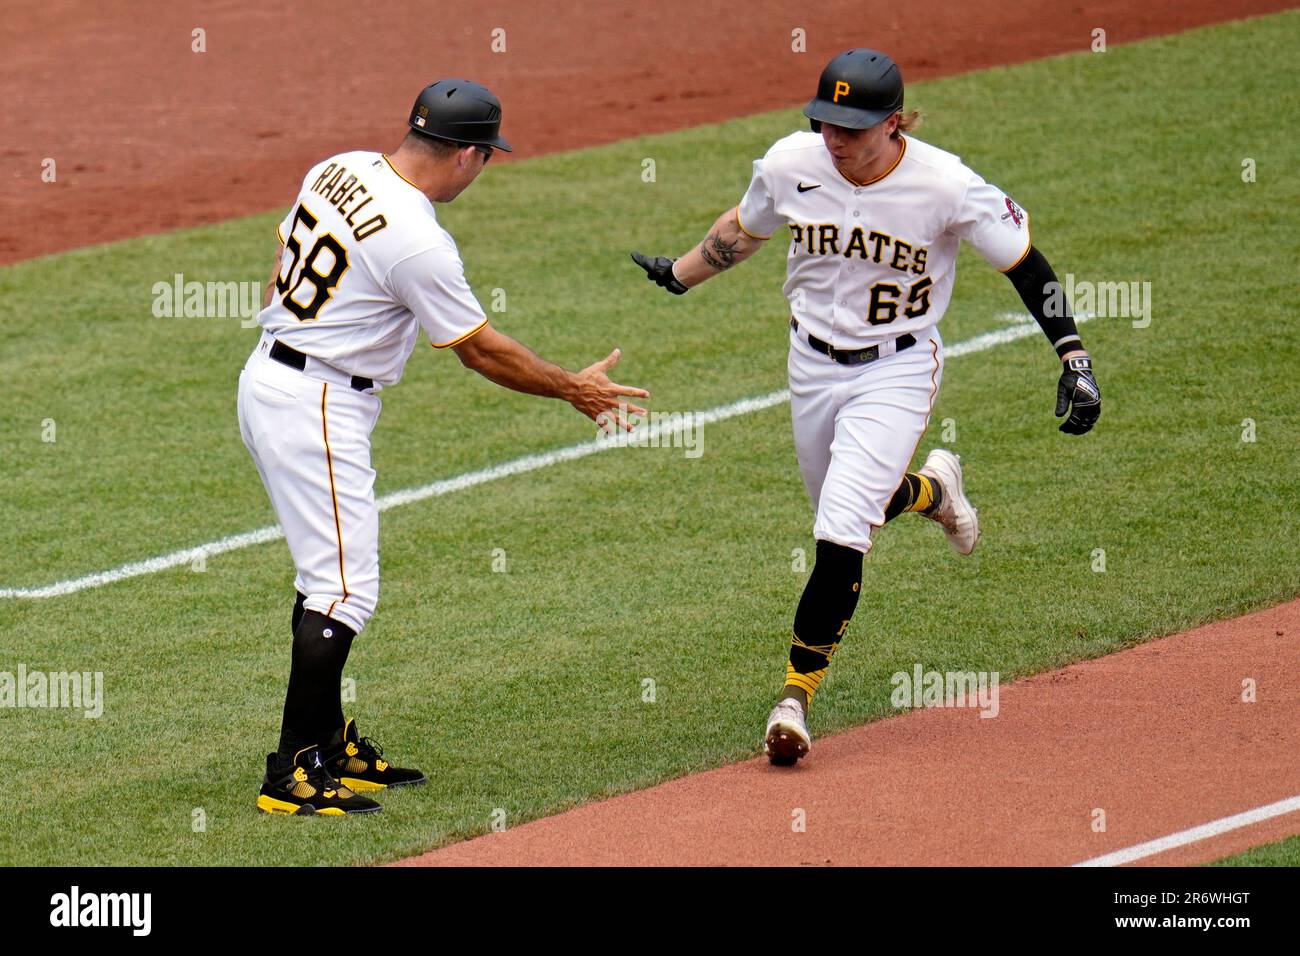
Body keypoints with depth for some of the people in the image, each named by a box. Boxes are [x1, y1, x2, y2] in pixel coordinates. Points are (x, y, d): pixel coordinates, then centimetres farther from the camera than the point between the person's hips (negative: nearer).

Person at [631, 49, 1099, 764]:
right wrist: (681, 273, 22)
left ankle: (796, 694, -8)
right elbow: (745, 228, 11)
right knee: (844, 511, 19)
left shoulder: (946, 187, -22)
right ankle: (930, 489, 53)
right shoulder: (790, 165, -12)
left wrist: (1074, 357, -16)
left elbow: (1024, 262, -12)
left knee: (842, 531, -17)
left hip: (897, 370, -5)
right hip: (813, 362, 5)